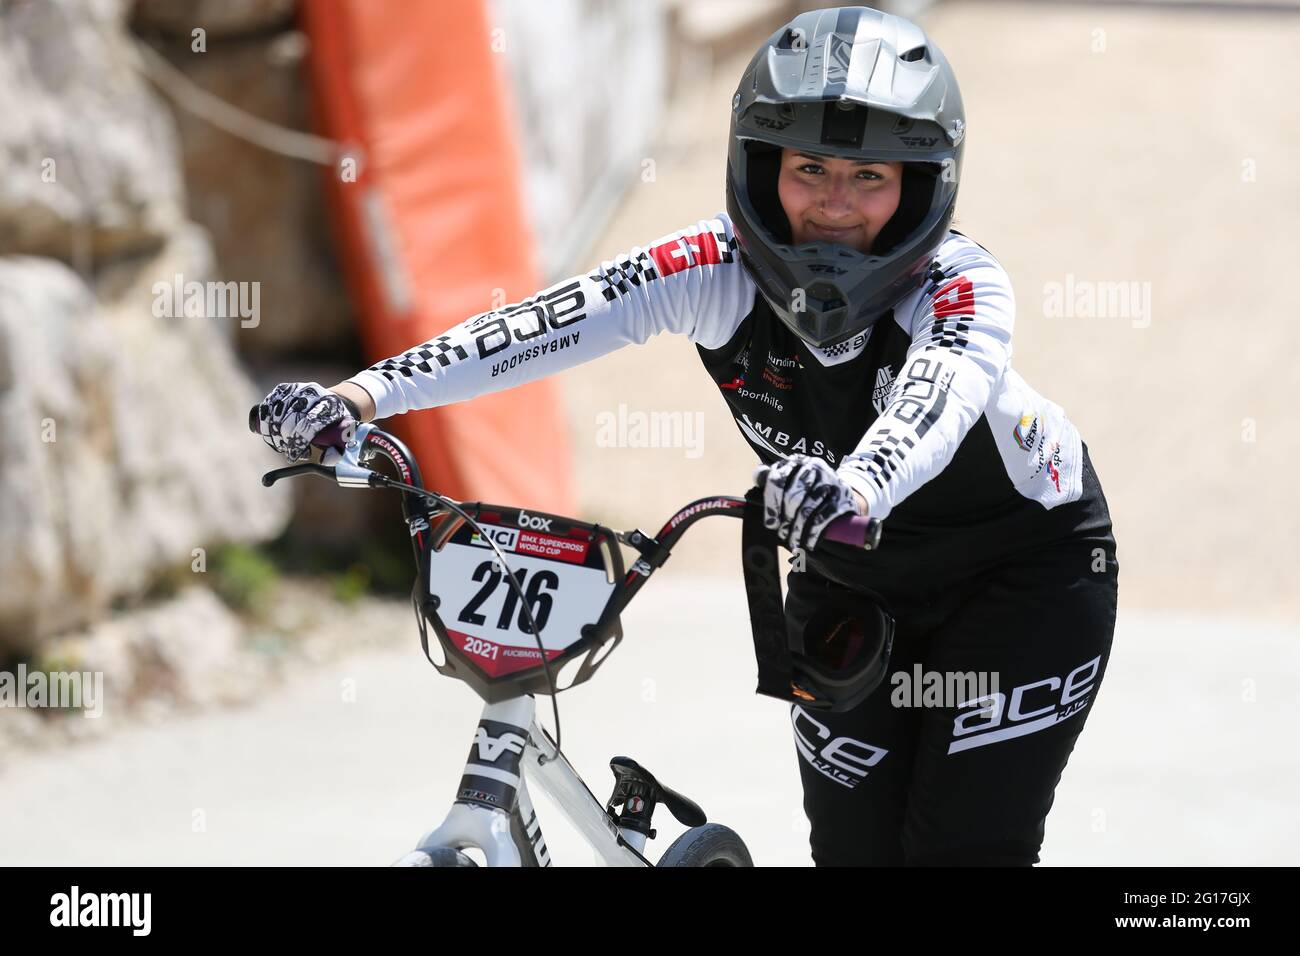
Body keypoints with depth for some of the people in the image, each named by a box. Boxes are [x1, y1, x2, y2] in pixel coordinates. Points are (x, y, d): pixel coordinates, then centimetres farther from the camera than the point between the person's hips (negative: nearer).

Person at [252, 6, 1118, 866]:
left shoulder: (964, 288, -29)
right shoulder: (719, 271, -21)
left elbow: (936, 400, -51)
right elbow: (543, 325, -33)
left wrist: (859, 487, -74)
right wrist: (363, 395, -47)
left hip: (1022, 578, -4)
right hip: (849, 581, 4)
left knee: (965, 848, -13)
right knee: (853, 847, 1)